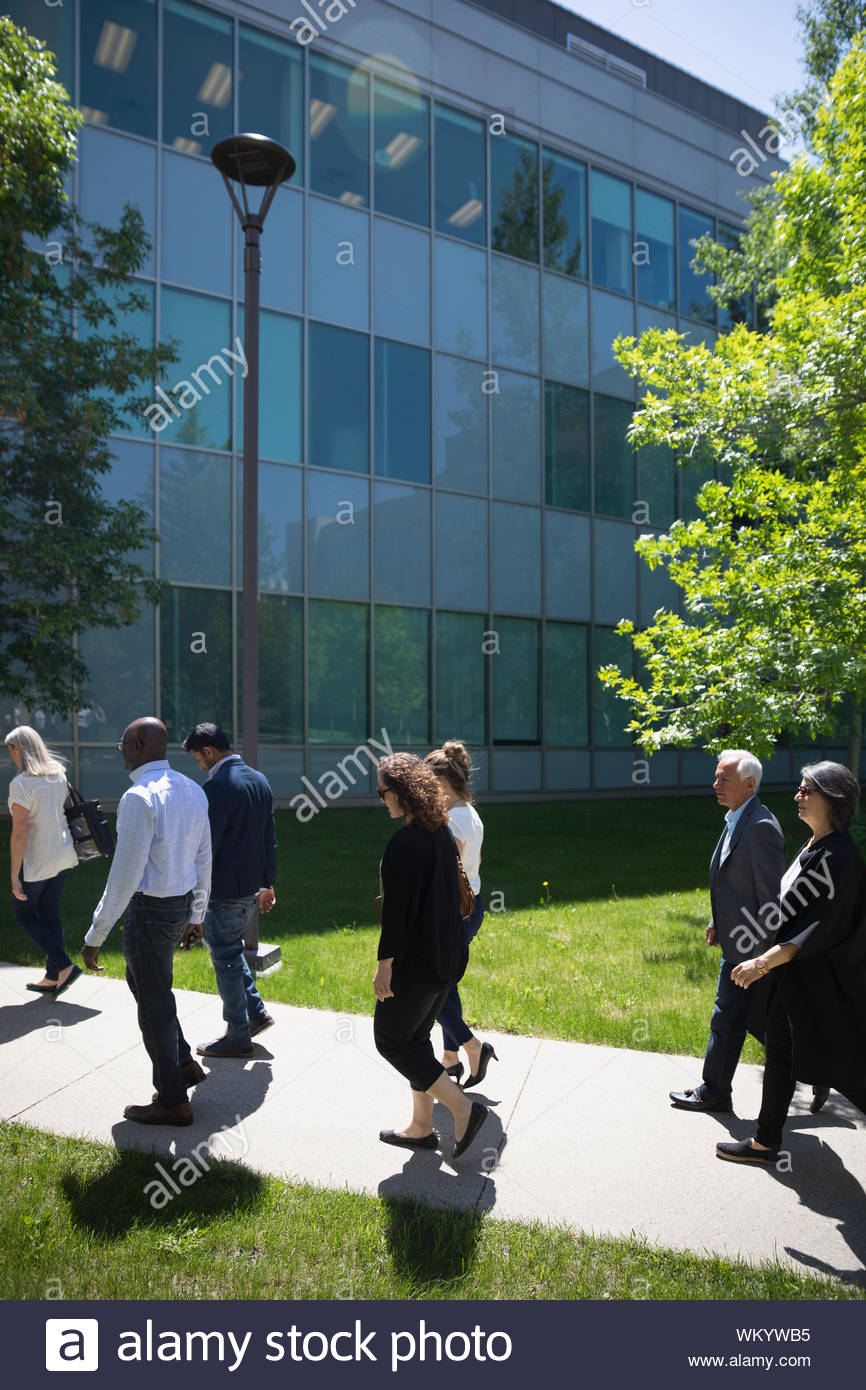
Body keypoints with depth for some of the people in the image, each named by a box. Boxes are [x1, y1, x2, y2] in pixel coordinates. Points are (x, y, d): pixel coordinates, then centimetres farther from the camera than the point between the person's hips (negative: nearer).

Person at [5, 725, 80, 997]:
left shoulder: (20, 784, -20)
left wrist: (14, 877, -15)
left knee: (23, 914, 13)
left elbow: (20, 833, -21)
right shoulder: (58, 773, 2)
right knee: (50, 914, 17)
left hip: (36, 861, -7)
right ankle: (53, 978, 25)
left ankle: (64, 966, 3)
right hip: (62, 854, 7)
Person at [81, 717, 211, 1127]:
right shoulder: (193, 791, 4)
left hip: (150, 910, -8)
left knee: (153, 1002, 7)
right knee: (141, 982, 27)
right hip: (183, 904, 9)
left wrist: (95, 935, -13)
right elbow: (204, 862, 10)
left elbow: (125, 876, -22)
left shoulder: (140, 798, -21)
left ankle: (172, 1102, 21)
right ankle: (184, 1063, 32)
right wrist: (195, 917, 21)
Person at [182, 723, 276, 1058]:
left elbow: (206, 845, -21)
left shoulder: (217, 787, -19)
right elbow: (269, 837, 13)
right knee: (230, 948, 25)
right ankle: (255, 1012, 26)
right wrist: (267, 883, 21)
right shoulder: (259, 780, 7)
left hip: (226, 889, -8)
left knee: (225, 958, 5)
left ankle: (238, 1037, 16)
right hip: (252, 886, 9)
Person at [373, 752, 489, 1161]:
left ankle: (463, 1107, 4)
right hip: (448, 954, 9)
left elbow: (398, 908, -23)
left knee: (390, 1039, 7)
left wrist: (385, 964, -16)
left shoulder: (405, 843, -22)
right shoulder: (443, 834, 6)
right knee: (416, 1036, 20)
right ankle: (421, 1126, 29)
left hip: (417, 958, -9)